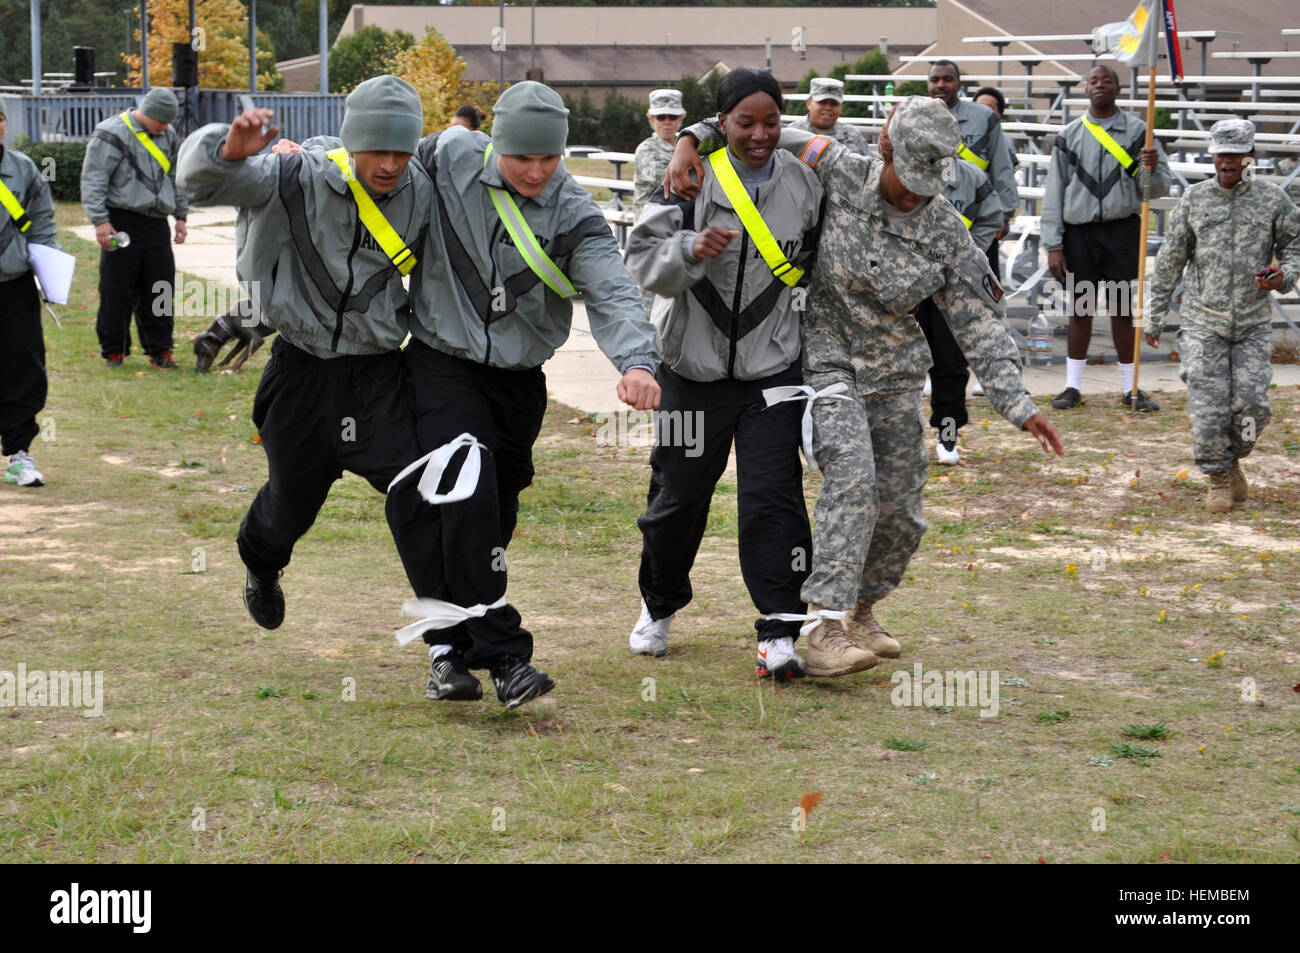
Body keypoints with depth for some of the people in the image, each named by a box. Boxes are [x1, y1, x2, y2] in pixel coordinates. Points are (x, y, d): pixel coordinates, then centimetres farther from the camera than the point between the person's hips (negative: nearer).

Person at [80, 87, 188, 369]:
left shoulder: (168, 136, 14)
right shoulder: (112, 134, -8)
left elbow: (176, 178, 26)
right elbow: (93, 180, -9)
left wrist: (181, 216, 22)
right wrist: (100, 221, -15)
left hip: (156, 224, 6)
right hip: (122, 223, -5)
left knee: (159, 290, 3)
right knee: (117, 290, -2)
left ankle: (159, 351, 10)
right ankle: (113, 351, 9)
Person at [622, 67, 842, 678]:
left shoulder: (804, 184, 4)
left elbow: (814, 260, 21)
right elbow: (641, 258, -10)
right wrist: (690, 250, -26)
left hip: (773, 369, 1)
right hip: (694, 368, -1)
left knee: (773, 496, -9)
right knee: (678, 495, 9)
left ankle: (780, 630, -6)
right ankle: (660, 605, 33)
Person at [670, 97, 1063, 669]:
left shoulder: (946, 232, -5)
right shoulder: (834, 175, -11)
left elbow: (978, 322, -4)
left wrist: (1017, 404, -12)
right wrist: (692, 141, -21)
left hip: (894, 379, 4)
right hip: (826, 362, -4)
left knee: (900, 514, 6)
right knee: (853, 477, -26)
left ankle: (860, 611, 31)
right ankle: (824, 621, -30)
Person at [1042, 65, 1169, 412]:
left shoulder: (1137, 132, 6)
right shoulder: (1069, 136, 7)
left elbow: (1156, 190, 4)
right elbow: (1054, 192, 6)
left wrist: (1152, 168, -20)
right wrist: (1053, 246, 0)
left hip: (1121, 230, -1)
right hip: (1078, 231, 1)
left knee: (1121, 309, 2)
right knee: (1080, 309, 5)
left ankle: (1130, 388, 10)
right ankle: (1072, 387, 13)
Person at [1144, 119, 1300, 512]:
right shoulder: (1193, 200, 4)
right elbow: (1169, 262, 9)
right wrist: (1154, 317, 9)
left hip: (1253, 323, 0)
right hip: (1203, 321, 0)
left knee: (1250, 404, -7)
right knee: (1208, 406, -7)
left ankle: (1232, 460, 22)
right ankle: (1219, 478, 12)